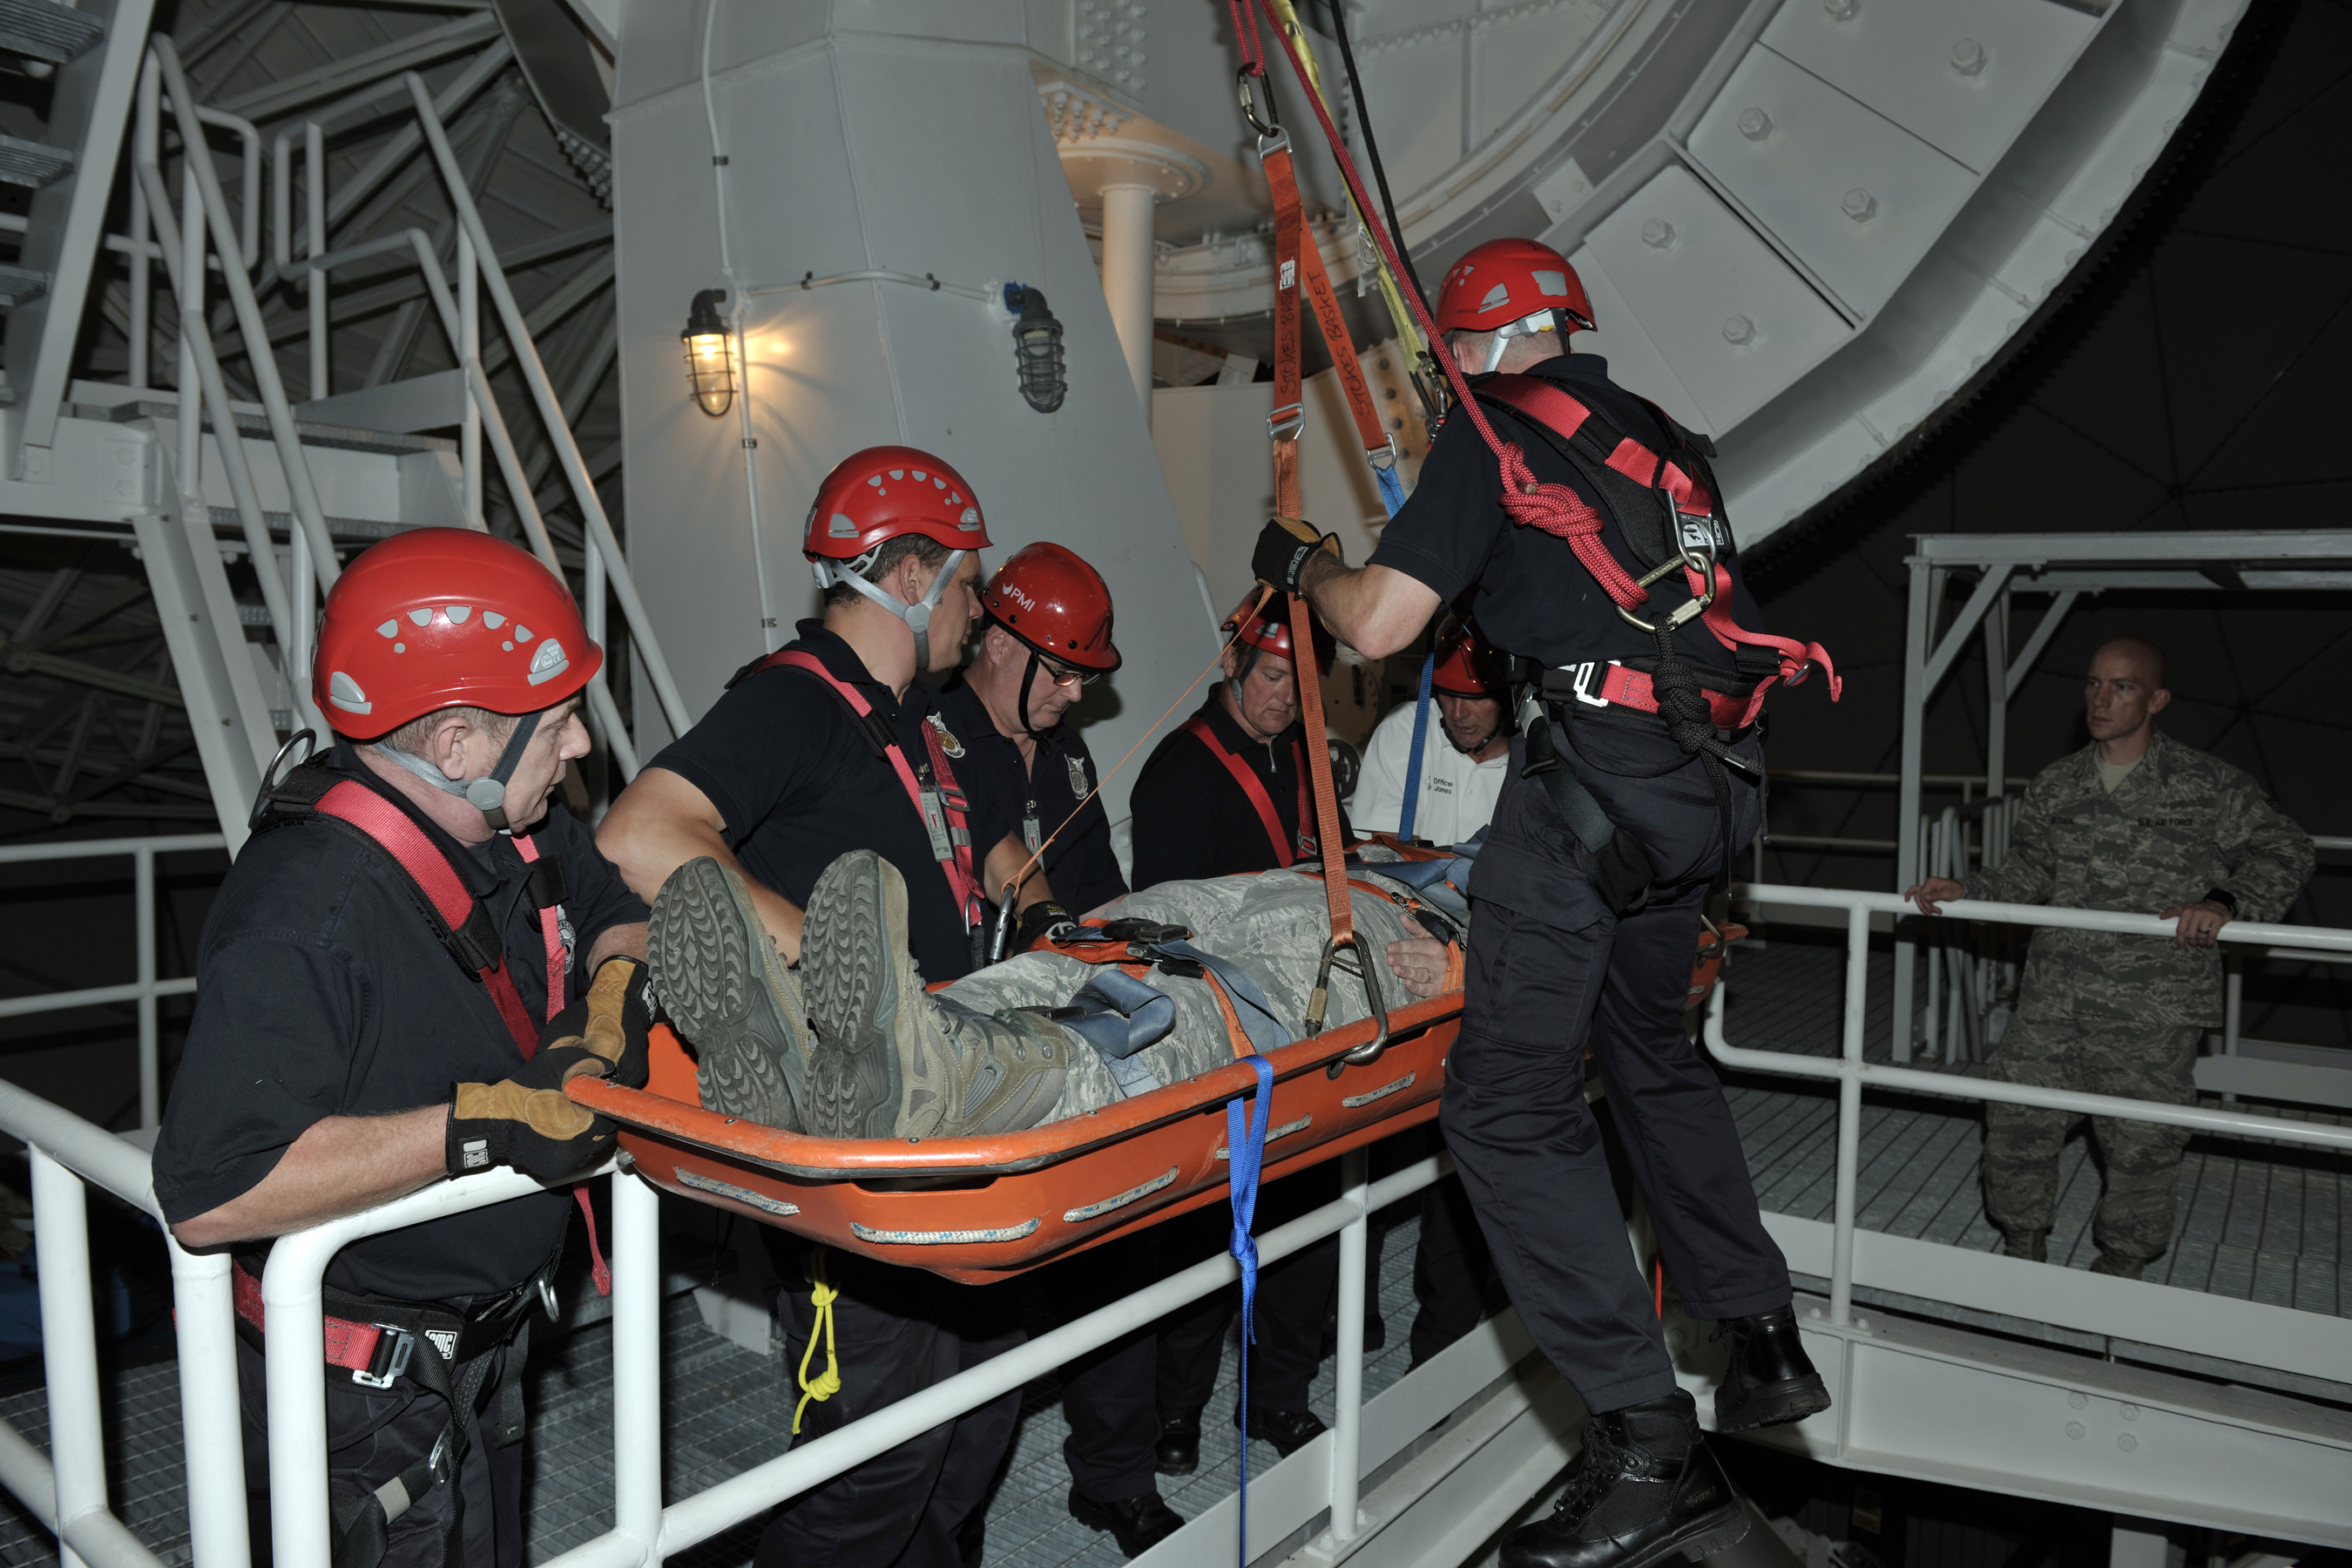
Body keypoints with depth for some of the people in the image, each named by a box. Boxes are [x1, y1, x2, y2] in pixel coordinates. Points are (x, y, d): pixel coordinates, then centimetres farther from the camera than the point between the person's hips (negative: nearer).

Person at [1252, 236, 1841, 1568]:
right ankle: (1766, 1340, 33)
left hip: (1600, 763, -8)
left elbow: (1380, 625, -6)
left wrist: (1303, 563, 14)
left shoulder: (1493, 429, 1)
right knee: (1652, 1049, 25)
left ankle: (1652, 1449, -8)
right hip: (1718, 780, 9)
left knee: (1511, 1099, -6)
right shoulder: (1659, 438, 23)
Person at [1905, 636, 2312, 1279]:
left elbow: (2283, 851, -1)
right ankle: (2023, 1244, 25)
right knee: (2019, 1118, 4)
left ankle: (2121, 1262, 29)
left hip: (2153, 1010, -3)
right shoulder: (2056, 784, 11)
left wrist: (2223, 902, -17)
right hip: (2052, 997, 3)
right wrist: (1965, 891, -1)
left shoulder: (2210, 785, -1)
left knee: (2141, 1139, 5)